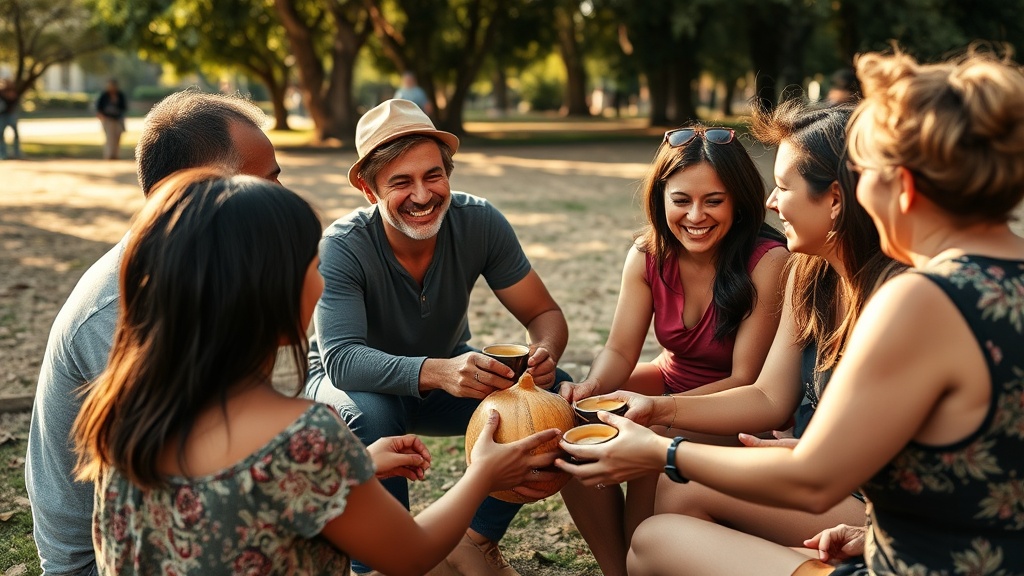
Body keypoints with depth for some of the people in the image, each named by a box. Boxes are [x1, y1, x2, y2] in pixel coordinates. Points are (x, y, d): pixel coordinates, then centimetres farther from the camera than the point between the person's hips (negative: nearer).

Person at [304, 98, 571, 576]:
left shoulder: (480, 223, -20)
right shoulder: (342, 246, -28)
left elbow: (544, 314, -14)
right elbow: (341, 358, -39)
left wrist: (544, 353, -39)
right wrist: (437, 372, -56)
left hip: (445, 370, 4)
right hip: (357, 384, -3)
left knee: (555, 392, -19)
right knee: (368, 414, -38)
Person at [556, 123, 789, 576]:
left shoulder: (767, 262, -23)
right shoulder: (647, 256, -7)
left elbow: (746, 380, -22)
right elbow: (620, 352, -7)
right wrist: (590, 389, -30)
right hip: (672, 381, 5)